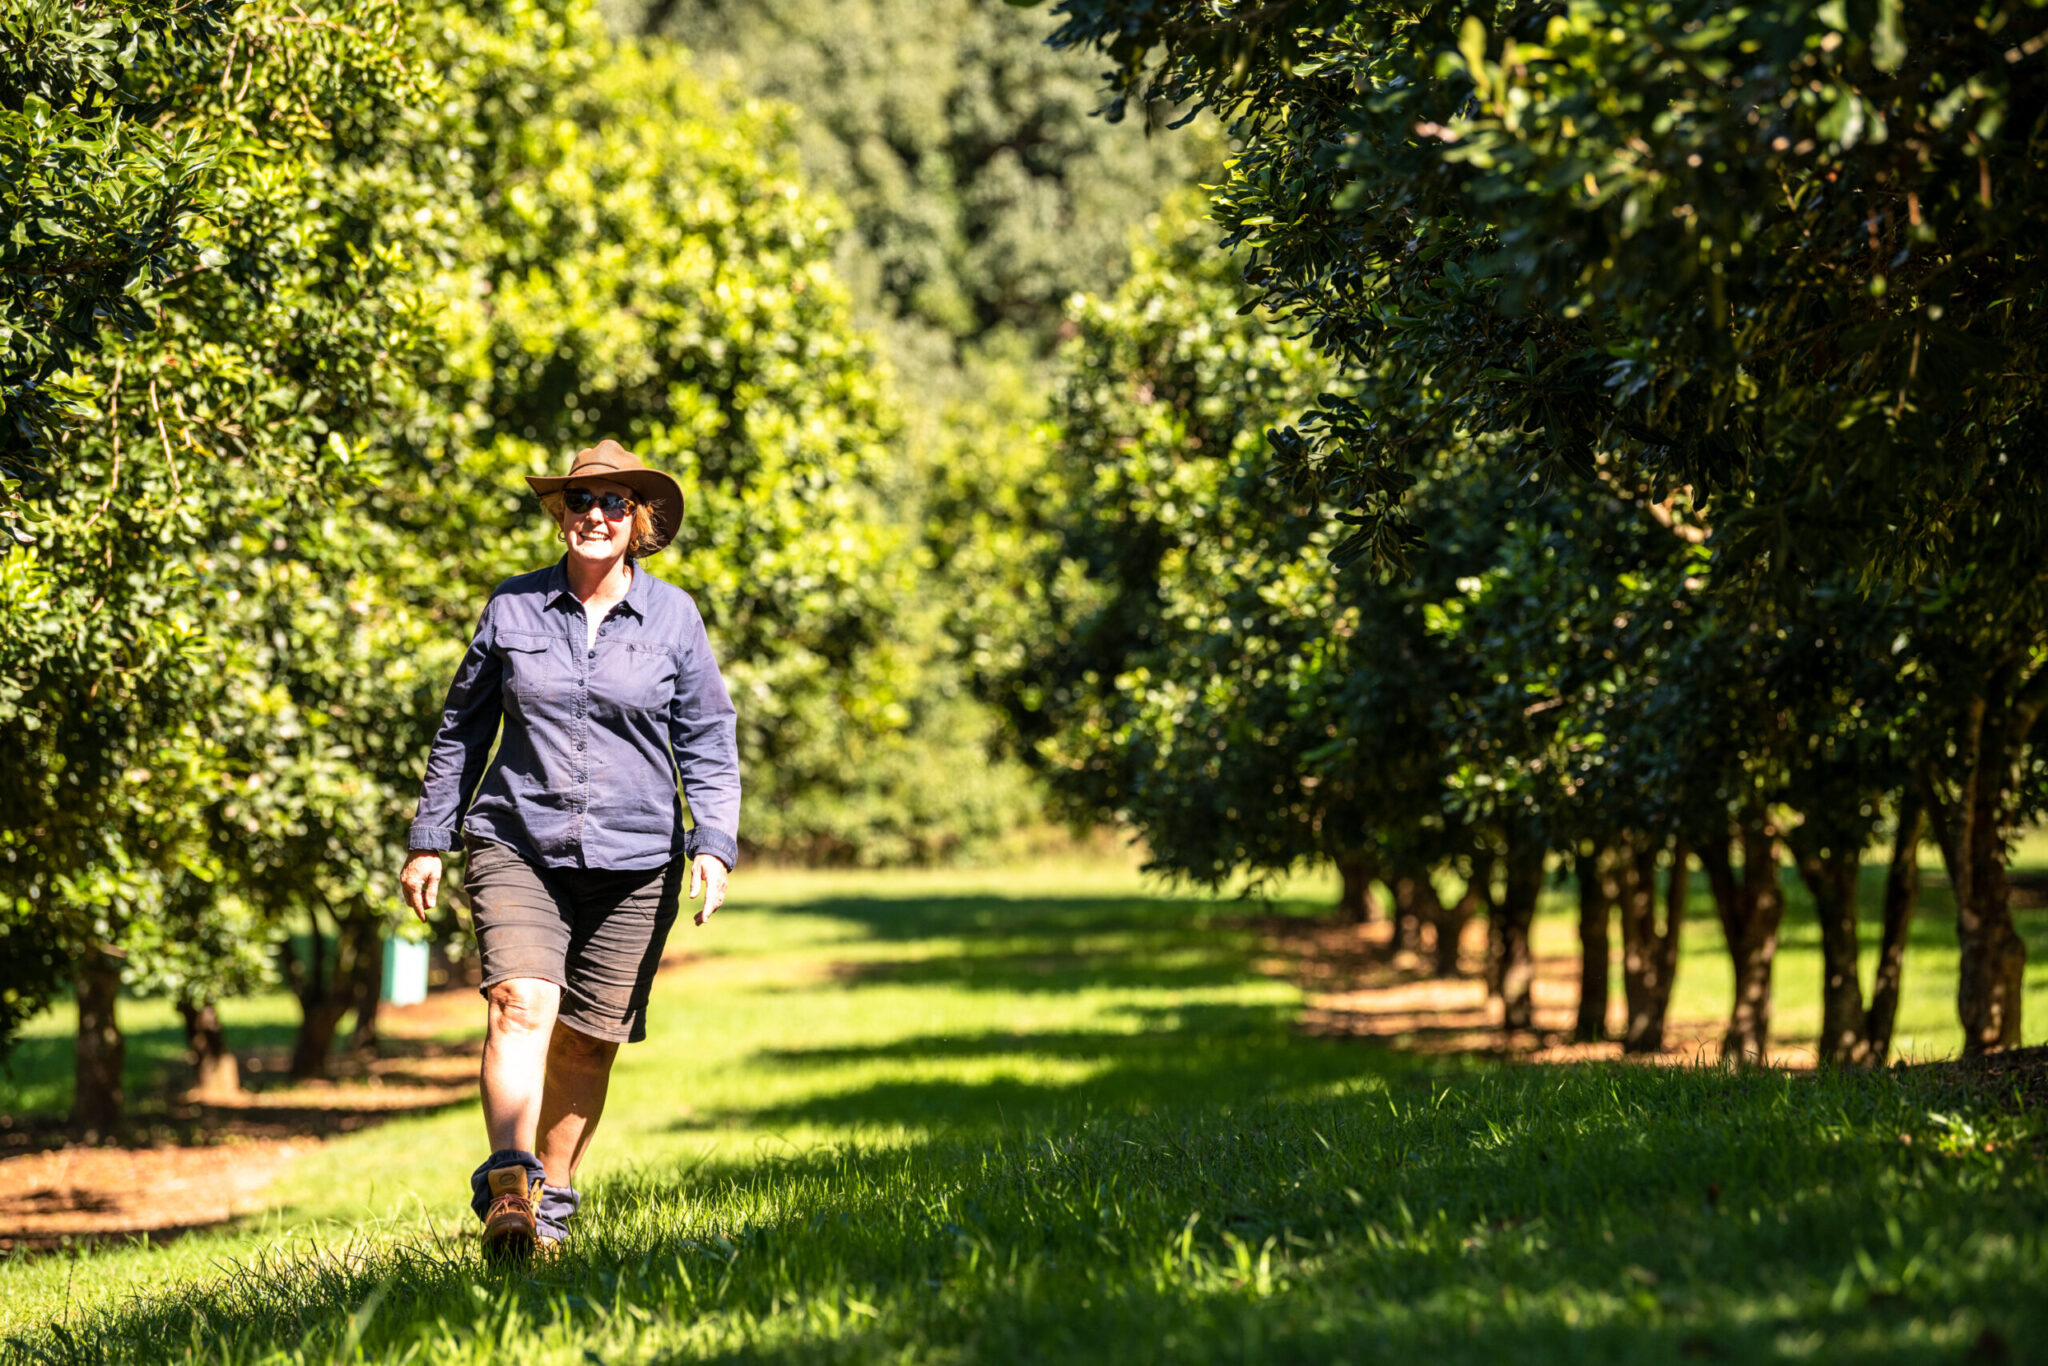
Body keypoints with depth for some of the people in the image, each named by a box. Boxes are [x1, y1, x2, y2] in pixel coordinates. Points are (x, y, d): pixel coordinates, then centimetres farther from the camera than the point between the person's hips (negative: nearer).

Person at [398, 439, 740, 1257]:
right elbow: (461, 729, 13)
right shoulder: (513, 608, 6)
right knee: (521, 1005, -21)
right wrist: (428, 840, 12)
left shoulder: (673, 616, 5)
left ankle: (551, 1205, 18)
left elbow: (708, 742, 6)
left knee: (588, 1039, 4)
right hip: (518, 848, -1)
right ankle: (508, 1184, -33)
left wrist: (714, 844, -7)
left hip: (633, 862, 1)